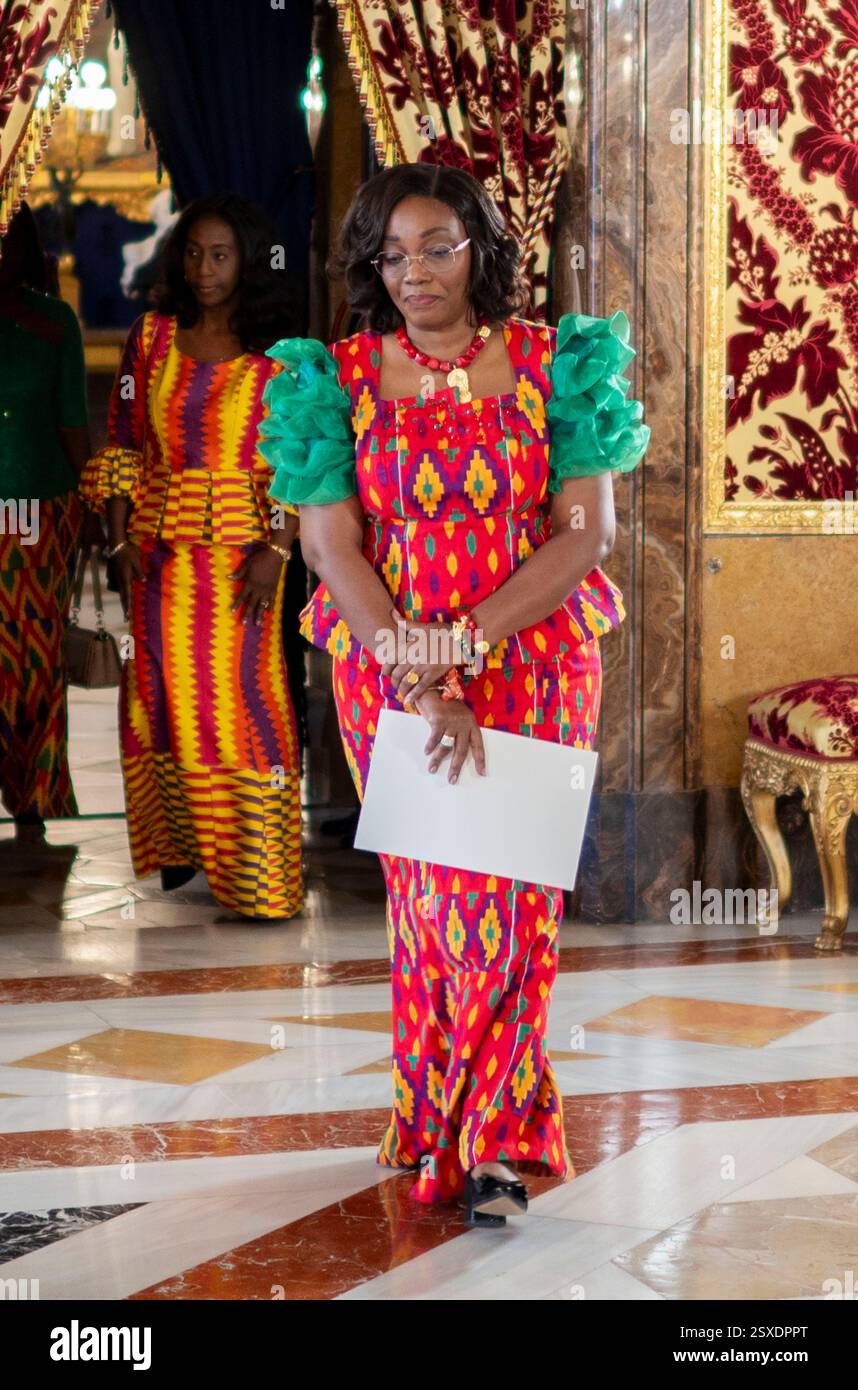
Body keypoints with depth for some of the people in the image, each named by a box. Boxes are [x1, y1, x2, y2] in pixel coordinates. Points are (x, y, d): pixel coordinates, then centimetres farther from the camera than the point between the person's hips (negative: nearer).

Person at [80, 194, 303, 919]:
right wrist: (120, 541, -2)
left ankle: (257, 870, -1)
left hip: (242, 547, -3)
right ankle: (179, 845, 18)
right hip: (160, 549, 3)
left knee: (240, 690, -5)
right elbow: (123, 444, 7)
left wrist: (277, 550, -12)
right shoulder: (152, 339, 7)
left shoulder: (279, 354, 0)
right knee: (165, 689, 6)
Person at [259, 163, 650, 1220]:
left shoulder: (553, 365, 0)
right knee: (426, 890, 4)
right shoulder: (340, 378, 2)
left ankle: (493, 1141, 6)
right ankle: (440, 1122, 19)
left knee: (510, 894, -3)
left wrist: (464, 642, -16)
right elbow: (332, 547, -4)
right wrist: (423, 686, -15)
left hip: (534, 664, -1)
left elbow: (587, 533, -5)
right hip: (387, 670, 1)